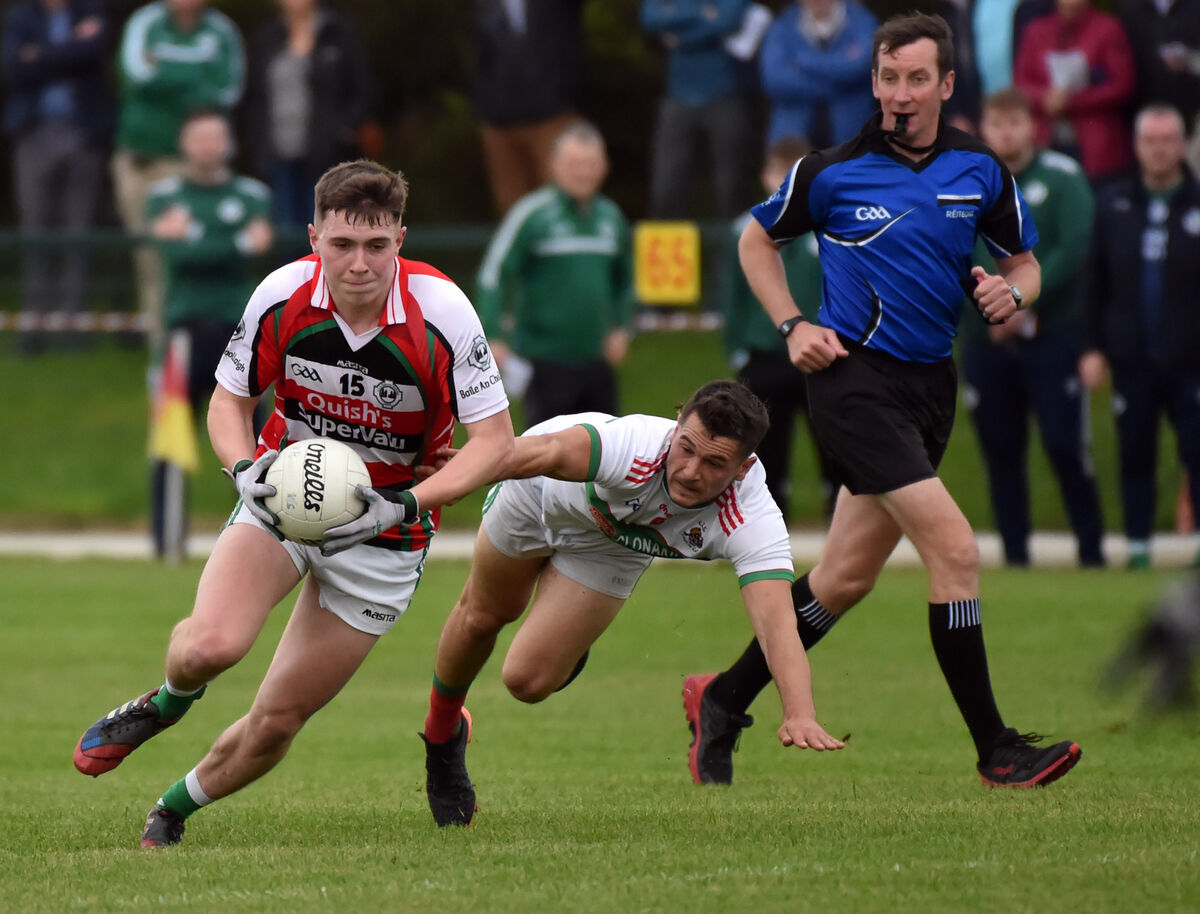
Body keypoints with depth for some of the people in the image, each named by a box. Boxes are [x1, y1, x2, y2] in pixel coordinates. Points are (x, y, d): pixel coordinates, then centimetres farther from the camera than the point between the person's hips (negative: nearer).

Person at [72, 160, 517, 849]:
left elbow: (495, 442, -18)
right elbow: (228, 402, 0)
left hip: (382, 532, -1)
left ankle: (173, 811, 30)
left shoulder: (443, 313, -23)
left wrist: (402, 504, -31)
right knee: (212, 645, -27)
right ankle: (165, 705, 10)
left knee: (278, 721, 1)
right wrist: (245, 469, -22)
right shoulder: (283, 296, -16)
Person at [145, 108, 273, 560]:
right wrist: (238, 244, -13)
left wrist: (194, 236, -12)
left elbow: (257, 244, -10)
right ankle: (168, 541, -3)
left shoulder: (252, 196, 9)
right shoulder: (164, 196, 7)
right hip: (185, 330, -1)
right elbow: (175, 254, -9)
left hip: (238, 331, 1)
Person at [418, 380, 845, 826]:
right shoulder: (635, 446, -46)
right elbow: (551, 452, -62)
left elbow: (776, 621, -51)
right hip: (539, 495, -2)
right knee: (484, 615, 21)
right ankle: (442, 732, 53)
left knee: (530, 681, -2)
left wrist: (800, 717, -66)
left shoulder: (752, 521, -41)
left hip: (607, 547, 2)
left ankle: (571, 638, 35)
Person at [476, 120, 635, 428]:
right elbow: (493, 274, -9)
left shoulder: (611, 218, 10)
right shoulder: (531, 215, -9)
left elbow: (624, 280, 24)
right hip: (545, 359, -6)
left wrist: (621, 328, 10)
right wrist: (493, 337, -16)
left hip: (596, 358, 6)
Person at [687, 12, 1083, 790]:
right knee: (955, 549, -17)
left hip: (931, 383, 5)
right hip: (854, 374, -5)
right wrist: (792, 326, -2)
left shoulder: (981, 170, 3)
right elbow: (758, 240, 10)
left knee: (848, 577, 11)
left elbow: (1026, 264, 14)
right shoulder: (832, 171, -7)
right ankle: (995, 749, -12)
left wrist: (1010, 293, -9)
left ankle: (724, 698, 28)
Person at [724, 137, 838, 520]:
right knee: (769, 472, 8)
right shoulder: (748, 230, 1)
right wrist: (739, 353, -1)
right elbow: (734, 298, 5)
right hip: (766, 365, 1)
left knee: (838, 462, 1)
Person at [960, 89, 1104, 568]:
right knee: (1000, 452, 4)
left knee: (1065, 446, -7)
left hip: (1053, 335, -2)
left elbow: (1075, 248, -9)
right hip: (985, 339, 2)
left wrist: (1025, 299, -16)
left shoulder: (1062, 178, 1)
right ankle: (1015, 554, 11)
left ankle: (1091, 550, 3)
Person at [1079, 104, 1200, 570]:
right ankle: (1137, 545, 14)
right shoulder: (1113, 205, 6)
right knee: (1135, 456, 6)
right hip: (1130, 357, 2)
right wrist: (1091, 347, 1)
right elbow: (1093, 281, 7)